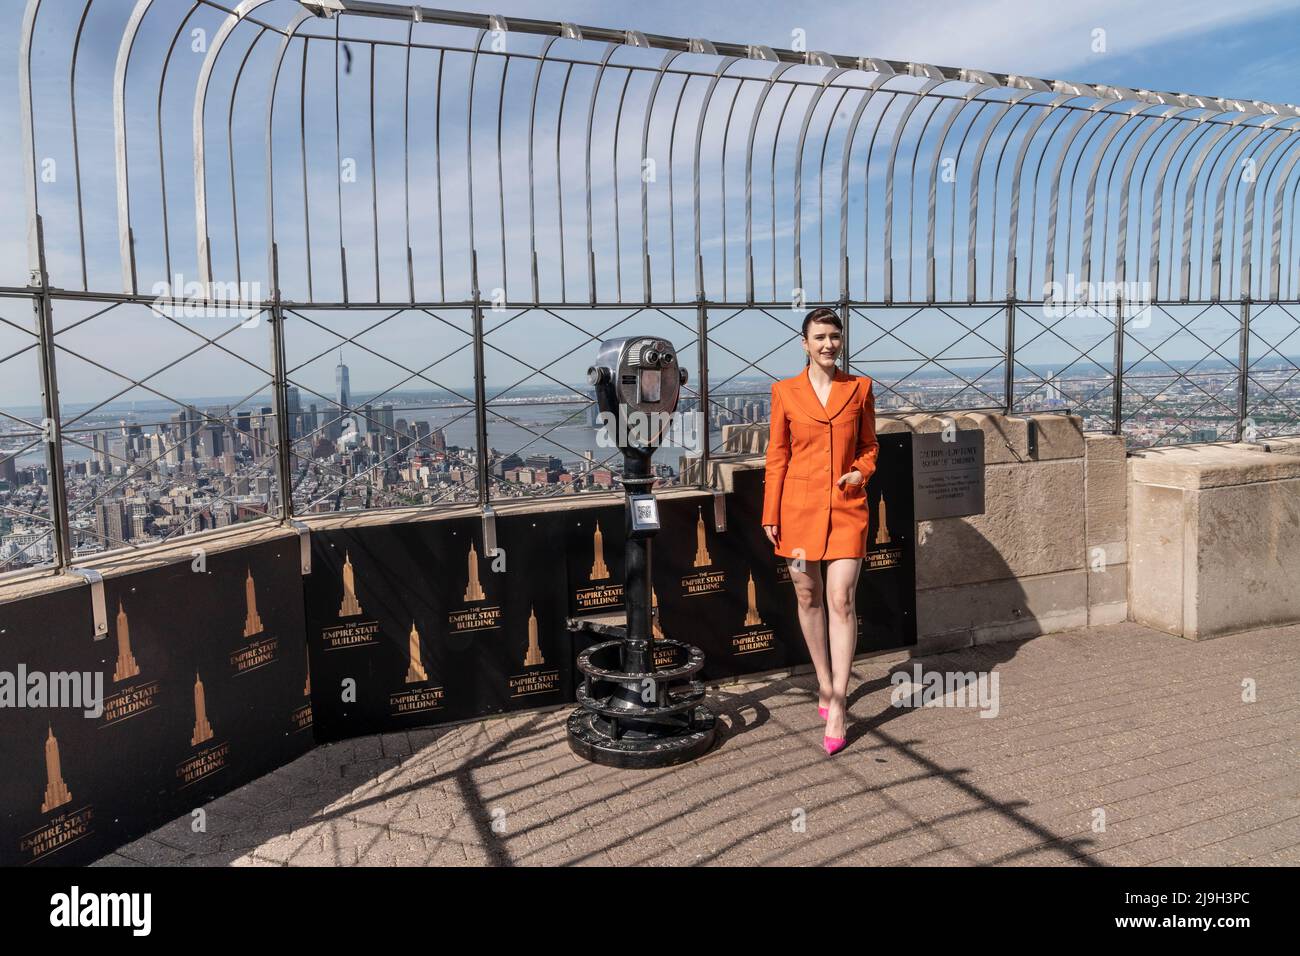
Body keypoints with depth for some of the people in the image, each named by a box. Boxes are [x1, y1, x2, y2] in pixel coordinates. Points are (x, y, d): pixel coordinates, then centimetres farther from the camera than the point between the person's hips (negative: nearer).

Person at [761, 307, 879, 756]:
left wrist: (862, 471, -8)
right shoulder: (785, 391, 1)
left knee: (841, 600, -9)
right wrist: (771, 515, 1)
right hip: (800, 504, 1)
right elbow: (777, 456, 3)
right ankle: (825, 684, 28)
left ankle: (837, 703, -4)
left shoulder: (859, 387, 4)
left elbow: (869, 444, 14)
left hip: (846, 505, 0)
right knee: (808, 598, 10)